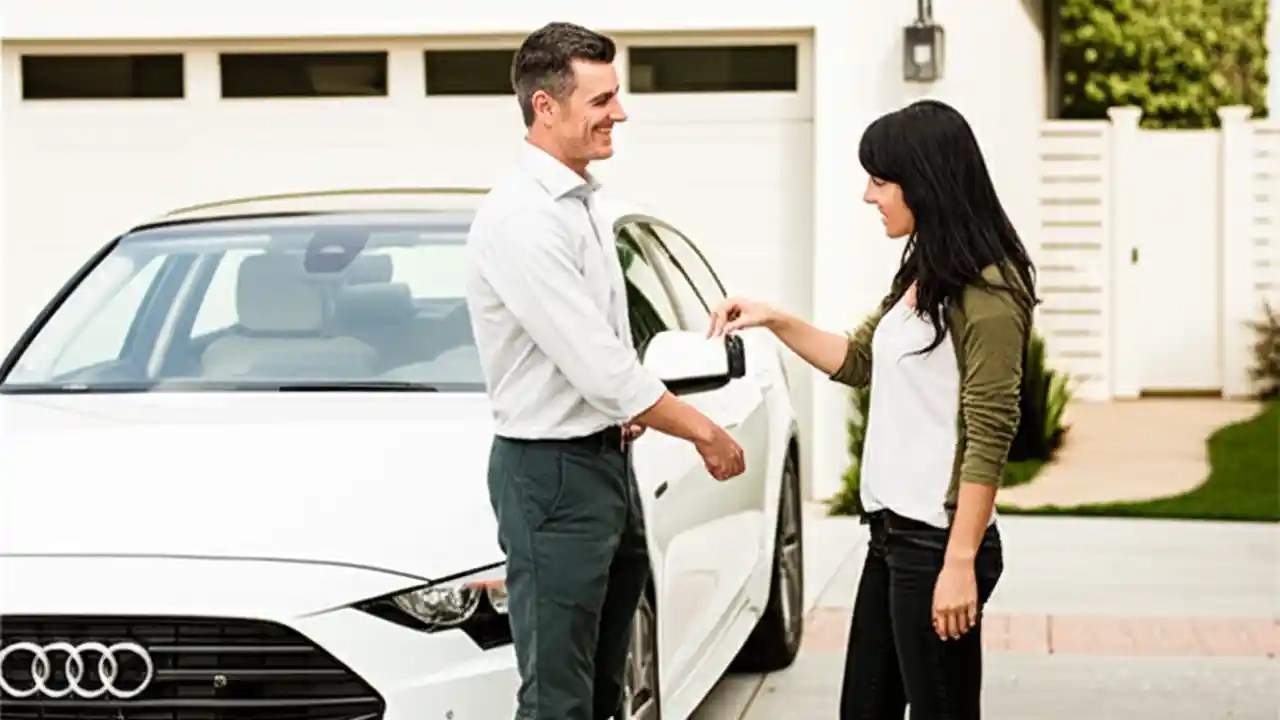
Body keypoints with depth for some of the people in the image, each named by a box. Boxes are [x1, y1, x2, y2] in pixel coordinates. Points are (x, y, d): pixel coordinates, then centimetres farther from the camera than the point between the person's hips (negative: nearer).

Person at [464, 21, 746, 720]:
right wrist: (706, 432, -13)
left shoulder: (579, 203, 10)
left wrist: (622, 411, 0)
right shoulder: (521, 219, -20)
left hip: (606, 457, 9)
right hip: (551, 471, -9)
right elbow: (601, 367, -23)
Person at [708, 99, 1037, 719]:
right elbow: (858, 361, 25)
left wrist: (960, 563, -20)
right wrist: (775, 322, 12)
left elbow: (990, 436, -18)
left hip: (937, 543, -9)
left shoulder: (986, 292, -16)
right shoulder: (918, 277, 11)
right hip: (892, 531, 9)